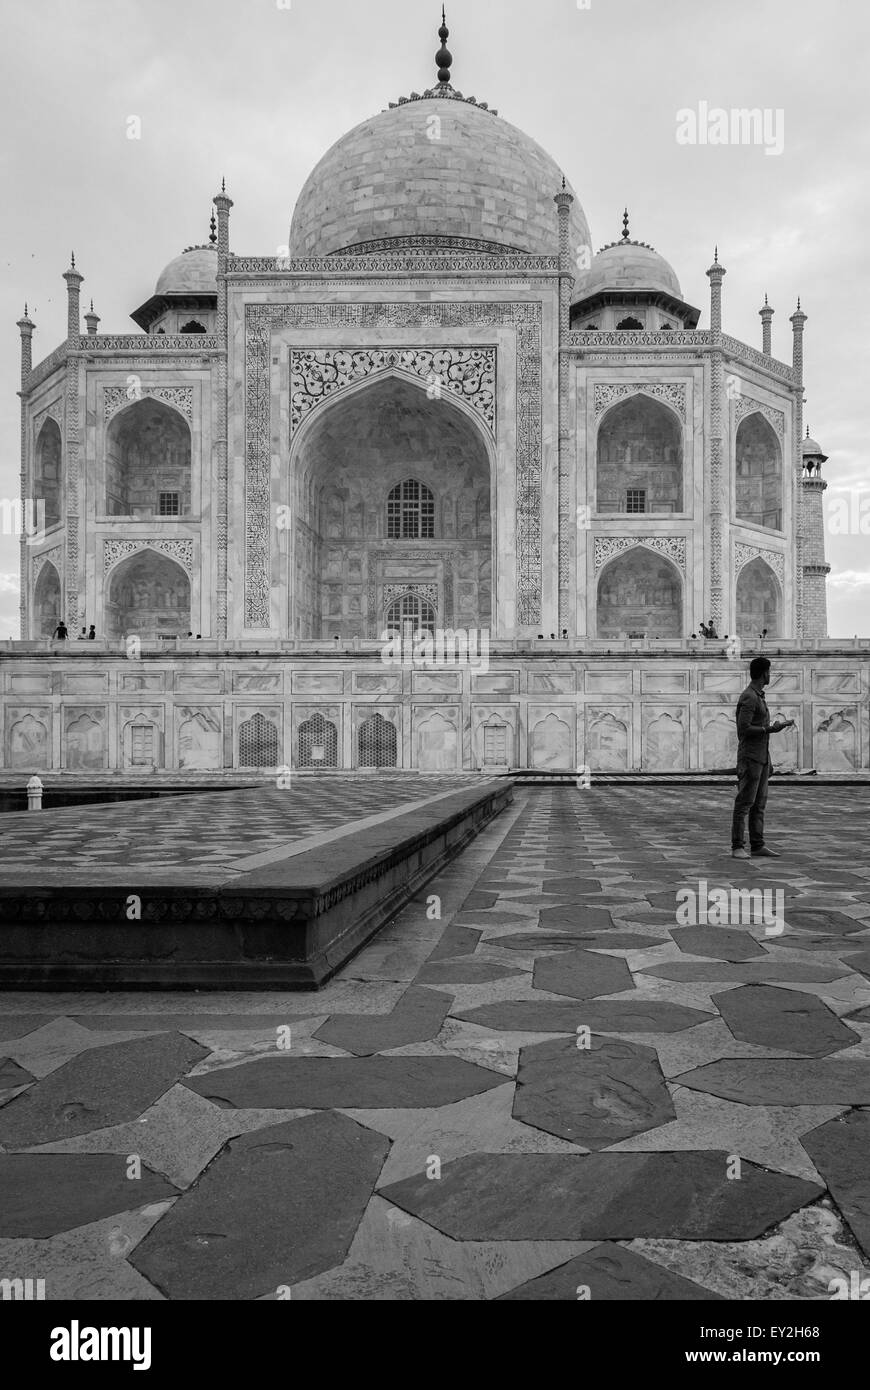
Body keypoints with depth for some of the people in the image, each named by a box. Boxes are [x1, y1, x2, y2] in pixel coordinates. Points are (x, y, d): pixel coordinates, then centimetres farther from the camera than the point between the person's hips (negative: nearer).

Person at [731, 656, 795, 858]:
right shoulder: (748, 697, -15)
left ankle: (757, 846, 11)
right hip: (749, 758, -10)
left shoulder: (758, 696, 17)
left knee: (759, 804, 8)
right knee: (744, 803, -7)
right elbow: (743, 730, -21)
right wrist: (771, 729, -19)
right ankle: (737, 848, -4)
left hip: (762, 758, 10)